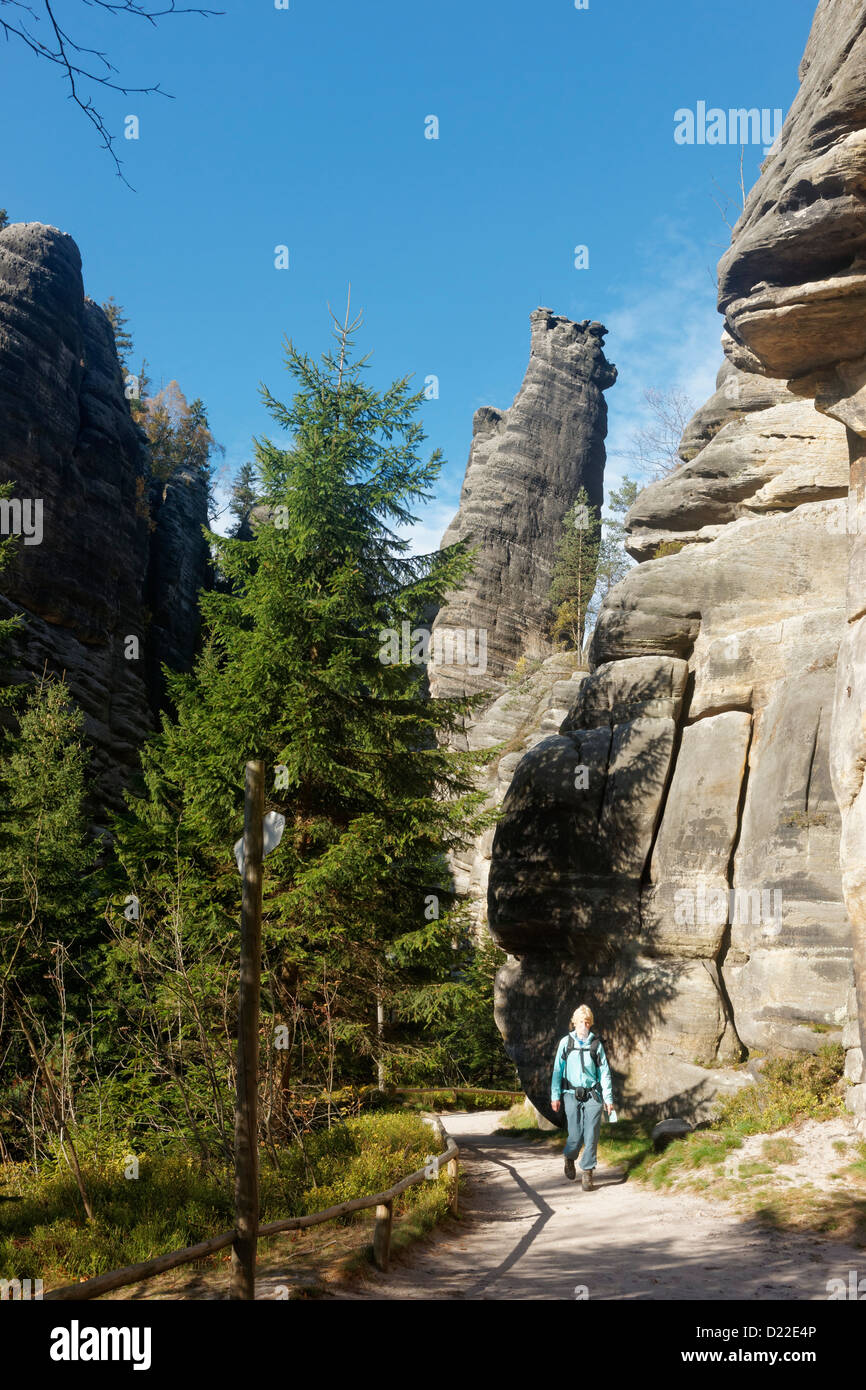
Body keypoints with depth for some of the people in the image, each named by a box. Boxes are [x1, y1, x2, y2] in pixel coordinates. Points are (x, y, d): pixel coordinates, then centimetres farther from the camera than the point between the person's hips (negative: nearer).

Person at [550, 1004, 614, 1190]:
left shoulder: (596, 1044, 5)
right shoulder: (565, 1042, 4)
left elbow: (604, 1072, 7)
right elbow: (557, 1070, 6)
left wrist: (608, 1098, 3)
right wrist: (555, 1096, 2)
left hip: (593, 1095, 1)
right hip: (572, 1095, -1)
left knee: (591, 1135, -6)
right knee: (576, 1135, -1)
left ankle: (587, 1173, 5)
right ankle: (569, 1158, 31)